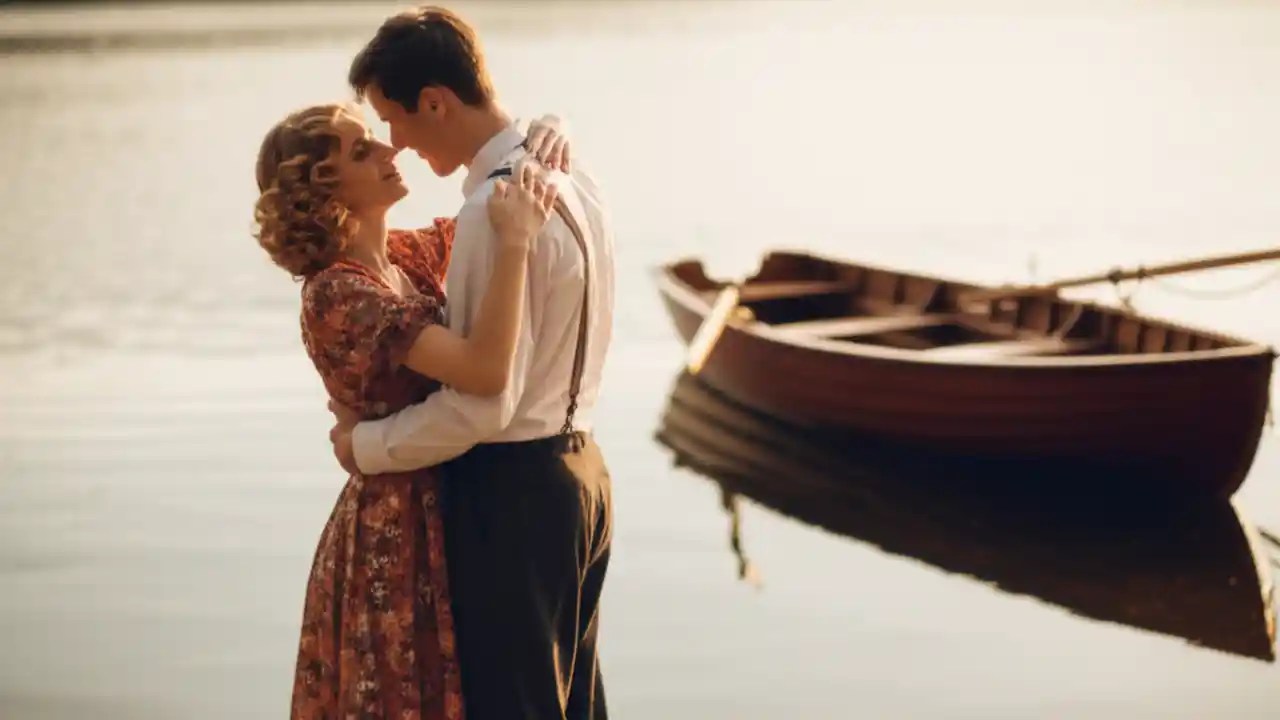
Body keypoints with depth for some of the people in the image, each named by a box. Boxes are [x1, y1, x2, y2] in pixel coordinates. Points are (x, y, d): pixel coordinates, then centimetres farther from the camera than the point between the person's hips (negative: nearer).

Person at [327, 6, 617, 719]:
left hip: (513, 487, -9)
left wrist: (366, 444, -10)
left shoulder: (497, 208, -22)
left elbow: (482, 405, -23)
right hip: (579, 466, 9)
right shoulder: (572, 176, 7)